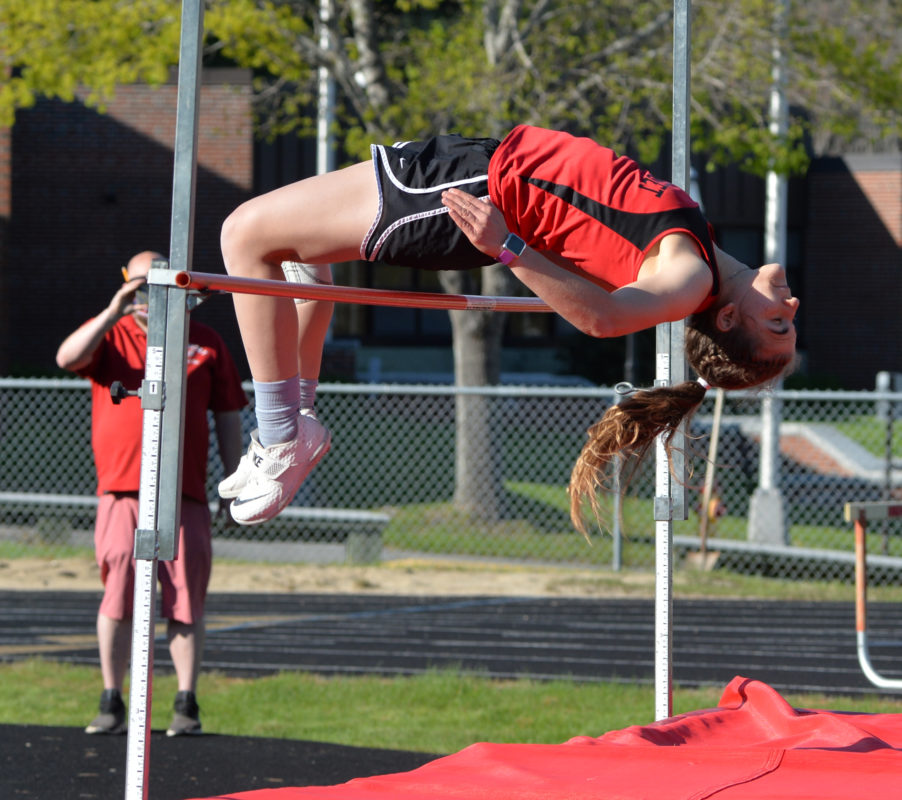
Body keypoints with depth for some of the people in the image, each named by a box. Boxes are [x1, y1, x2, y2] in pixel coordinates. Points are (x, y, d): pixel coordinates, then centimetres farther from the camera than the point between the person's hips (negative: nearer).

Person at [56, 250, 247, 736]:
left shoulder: (206, 343, 13)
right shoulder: (110, 335, 10)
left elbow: (228, 417, 15)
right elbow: (67, 358, -11)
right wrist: (114, 312, -19)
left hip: (185, 494, 1)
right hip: (121, 491, -1)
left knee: (185, 600, 0)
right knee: (117, 594, -2)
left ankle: (186, 705, 5)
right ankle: (111, 703, 3)